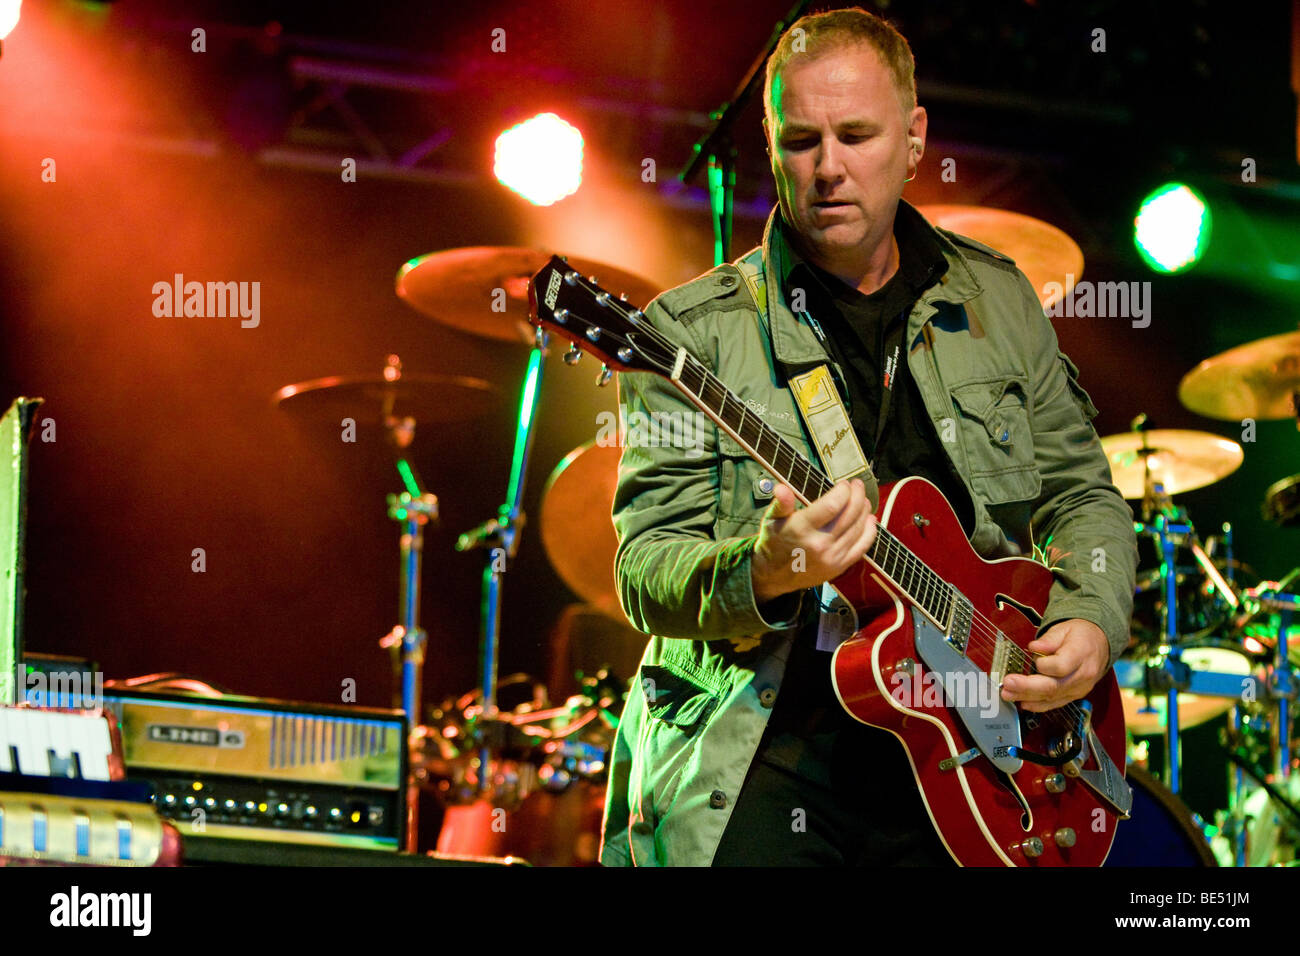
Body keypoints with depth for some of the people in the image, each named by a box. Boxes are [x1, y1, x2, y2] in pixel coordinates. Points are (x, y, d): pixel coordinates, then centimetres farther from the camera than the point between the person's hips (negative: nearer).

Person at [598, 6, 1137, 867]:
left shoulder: (996, 300, 13)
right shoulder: (695, 330, 0)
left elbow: (1083, 494, 21)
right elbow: (645, 569, -5)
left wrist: (1092, 620, 2)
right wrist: (763, 573, -26)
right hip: (763, 755, -3)